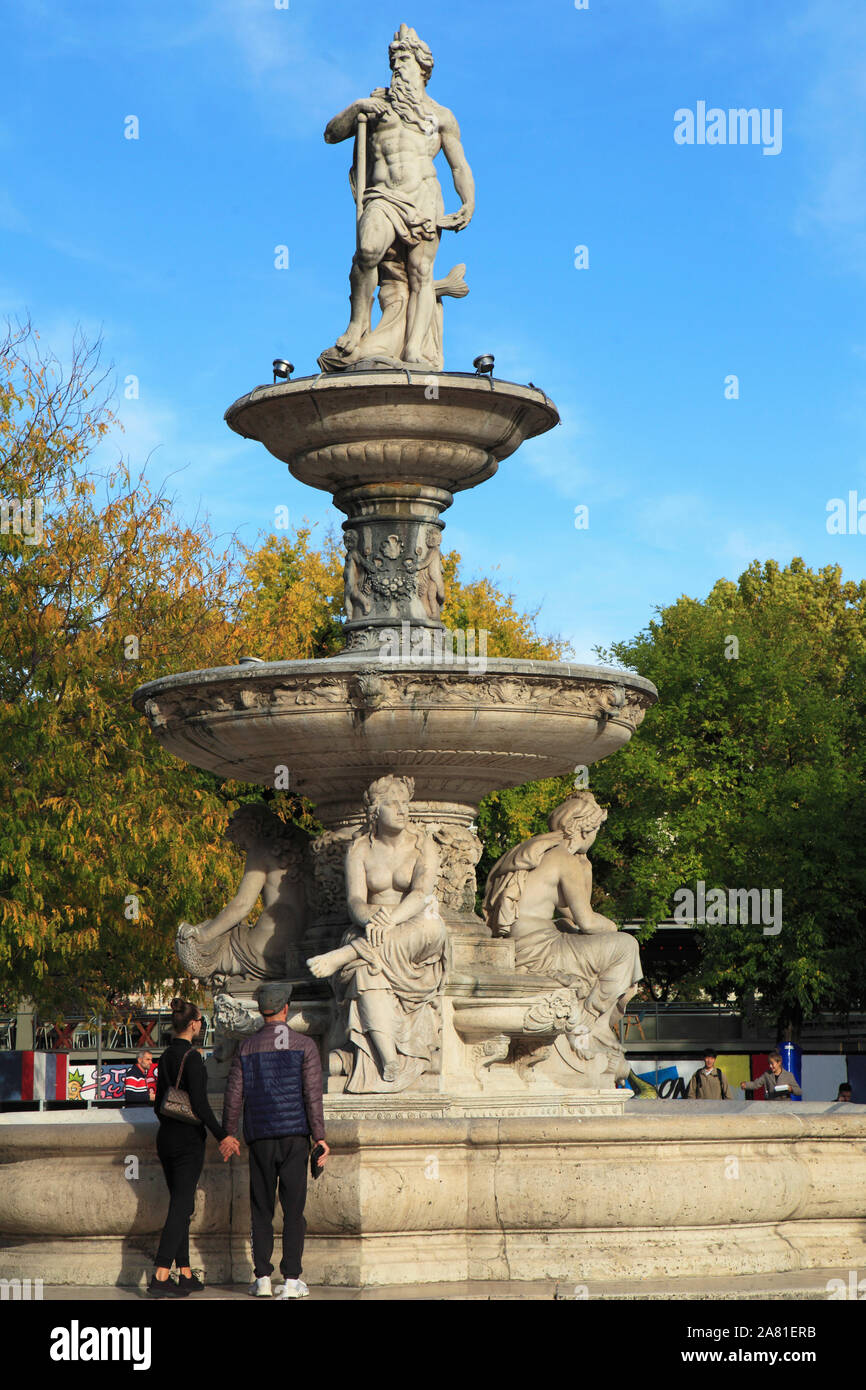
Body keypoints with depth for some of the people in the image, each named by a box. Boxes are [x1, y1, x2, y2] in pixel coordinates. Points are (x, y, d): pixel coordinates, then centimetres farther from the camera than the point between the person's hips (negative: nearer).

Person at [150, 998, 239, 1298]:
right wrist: (222, 1136, -18)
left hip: (166, 1137, 8)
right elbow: (200, 1103, -20)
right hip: (188, 1139, -8)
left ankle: (185, 1275, 17)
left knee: (180, 1204, 14)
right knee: (181, 1207, -8)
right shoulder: (192, 1057, -14)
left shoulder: (166, 1056, 10)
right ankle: (160, 1278, -15)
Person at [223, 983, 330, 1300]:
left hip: (260, 1137, 1)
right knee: (293, 1208, 0)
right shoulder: (304, 1045, 0)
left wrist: (228, 1135, 14)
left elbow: (234, 1095, 4)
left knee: (261, 1208, 7)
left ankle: (262, 1278, 4)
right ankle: (291, 1280, -3)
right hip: (295, 1132, -1)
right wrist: (320, 1136, -5)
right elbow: (313, 1093, -6)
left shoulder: (247, 1048, 5)